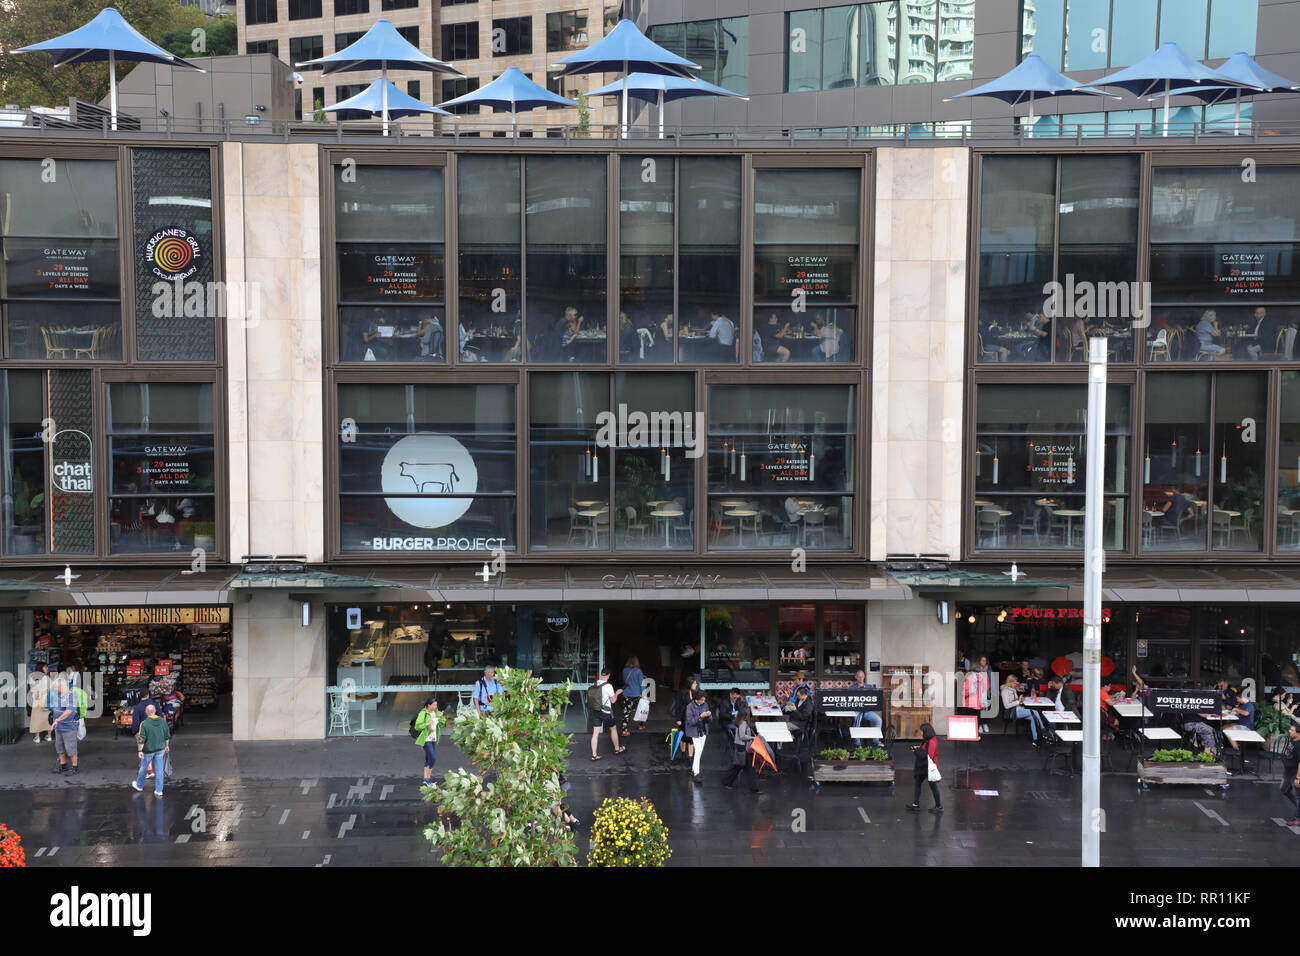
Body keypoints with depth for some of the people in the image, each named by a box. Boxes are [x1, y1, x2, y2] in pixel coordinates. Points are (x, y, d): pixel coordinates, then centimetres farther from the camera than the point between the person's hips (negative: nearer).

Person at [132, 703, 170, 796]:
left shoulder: (144, 724, -18)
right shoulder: (163, 721, -3)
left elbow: (141, 739, -17)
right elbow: (167, 736, 6)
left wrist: (140, 750, -10)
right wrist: (167, 746, 18)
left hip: (148, 750, -3)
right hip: (160, 749, 3)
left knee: (143, 768, 17)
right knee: (159, 770, 7)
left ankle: (139, 785, 36)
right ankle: (159, 791, 9)